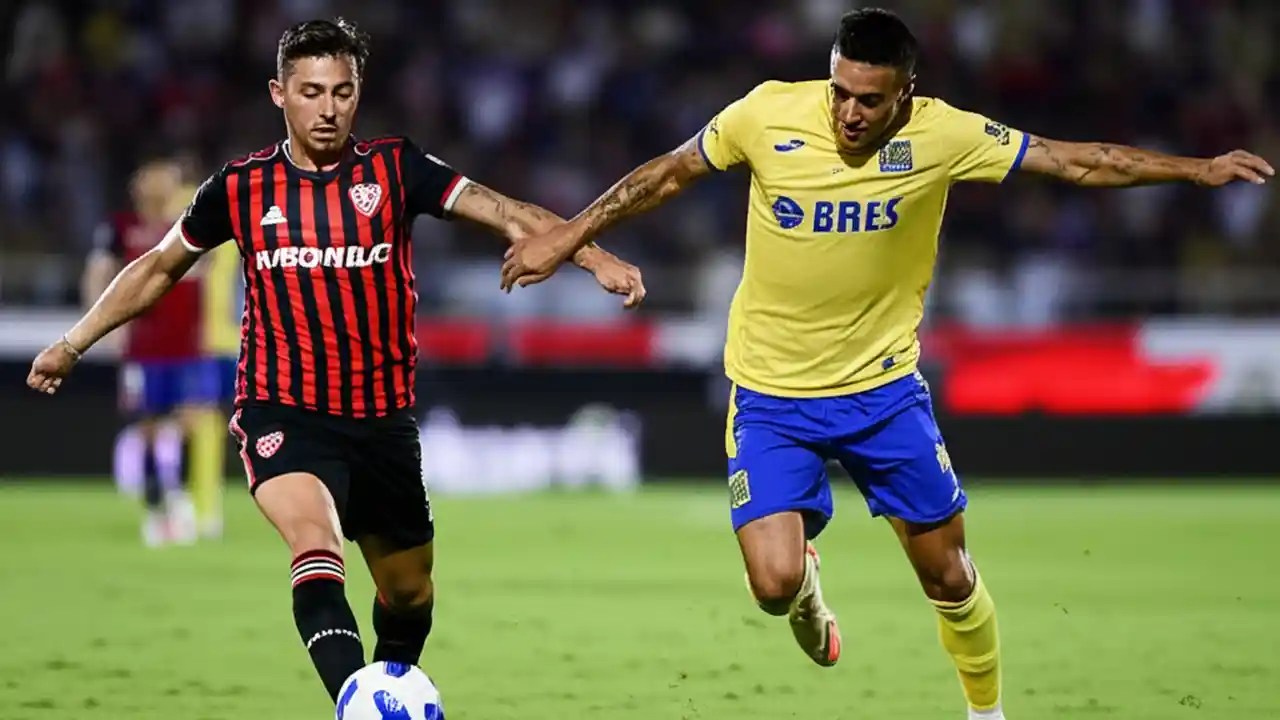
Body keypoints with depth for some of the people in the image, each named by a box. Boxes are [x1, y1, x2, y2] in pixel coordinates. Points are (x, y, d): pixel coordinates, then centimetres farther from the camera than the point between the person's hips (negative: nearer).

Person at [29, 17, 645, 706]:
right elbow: (159, 268, 16)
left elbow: (504, 213, -11)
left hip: (383, 417, 2)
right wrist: (73, 343, 17)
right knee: (316, 544, -30)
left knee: (409, 592, 13)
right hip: (283, 415, -2)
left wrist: (594, 256, -25)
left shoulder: (395, 169, -1)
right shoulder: (241, 187, 1)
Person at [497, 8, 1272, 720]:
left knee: (949, 577, 5)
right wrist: (570, 236, 4)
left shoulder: (941, 135, -14)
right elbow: (671, 173, 1)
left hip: (884, 387, 1)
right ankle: (807, 585, 24)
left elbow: (1077, 160, -7)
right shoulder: (768, 114, -15)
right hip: (772, 395, -1)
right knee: (775, 583, -15)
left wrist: (1200, 169, -10)